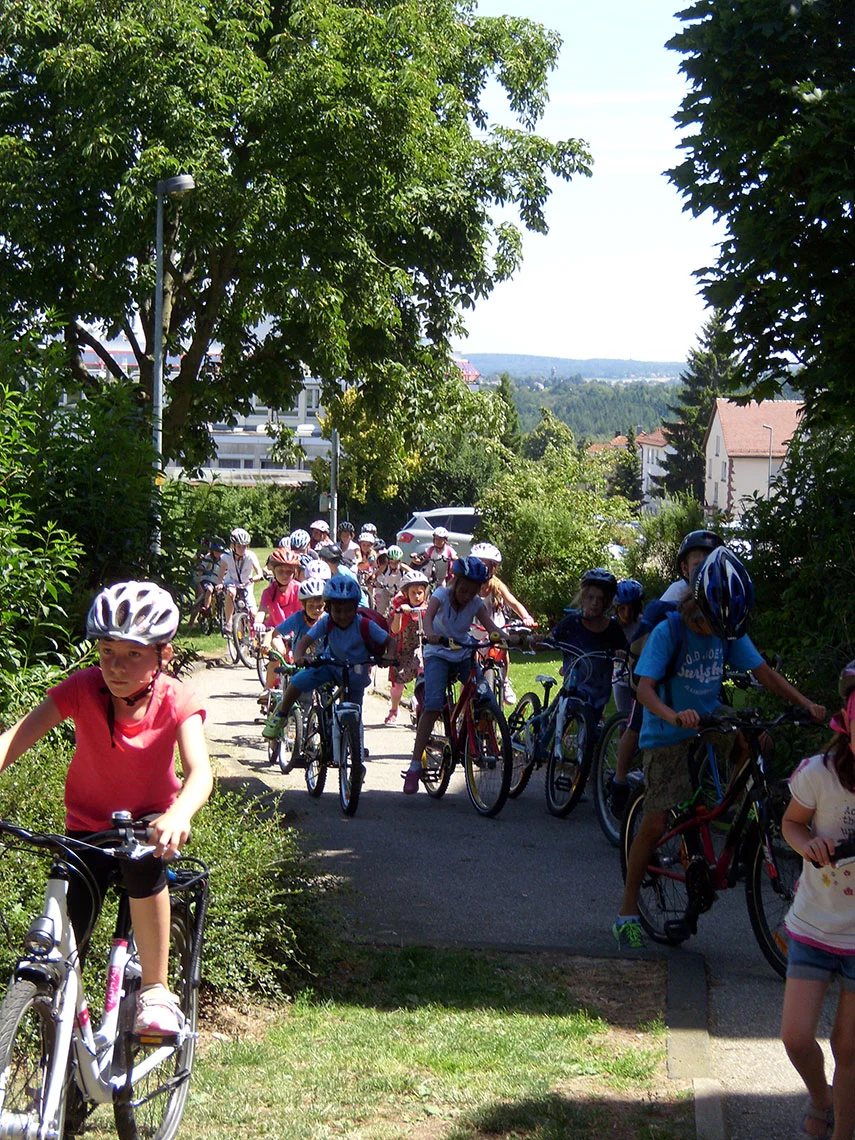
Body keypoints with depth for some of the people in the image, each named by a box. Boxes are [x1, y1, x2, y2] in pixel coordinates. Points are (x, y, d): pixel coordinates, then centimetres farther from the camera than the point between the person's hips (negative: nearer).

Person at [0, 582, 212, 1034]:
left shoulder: (176, 701, -19)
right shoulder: (82, 689, -18)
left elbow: (199, 772, -34)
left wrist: (178, 815, -57)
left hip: (150, 820, -1)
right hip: (87, 826, 1)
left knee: (142, 861, -36)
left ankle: (156, 990, -17)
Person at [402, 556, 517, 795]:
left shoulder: (476, 603, -8)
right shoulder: (442, 594, -16)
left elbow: (490, 626, -22)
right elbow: (428, 615, -35)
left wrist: (508, 637, -43)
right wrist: (430, 634, -57)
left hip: (464, 655, 4)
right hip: (438, 654, -4)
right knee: (432, 706, -20)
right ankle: (415, 767, -20)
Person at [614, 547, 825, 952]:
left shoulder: (729, 631, -4)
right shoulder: (667, 632, -19)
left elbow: (762, 672, -2)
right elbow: (645, 688, -28)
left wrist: (805, 702, -16)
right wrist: (674, 716, -48)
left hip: (708, 724, 5)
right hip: (666, 736, -5)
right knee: (655, 823, -10)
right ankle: (627, 912, 4)